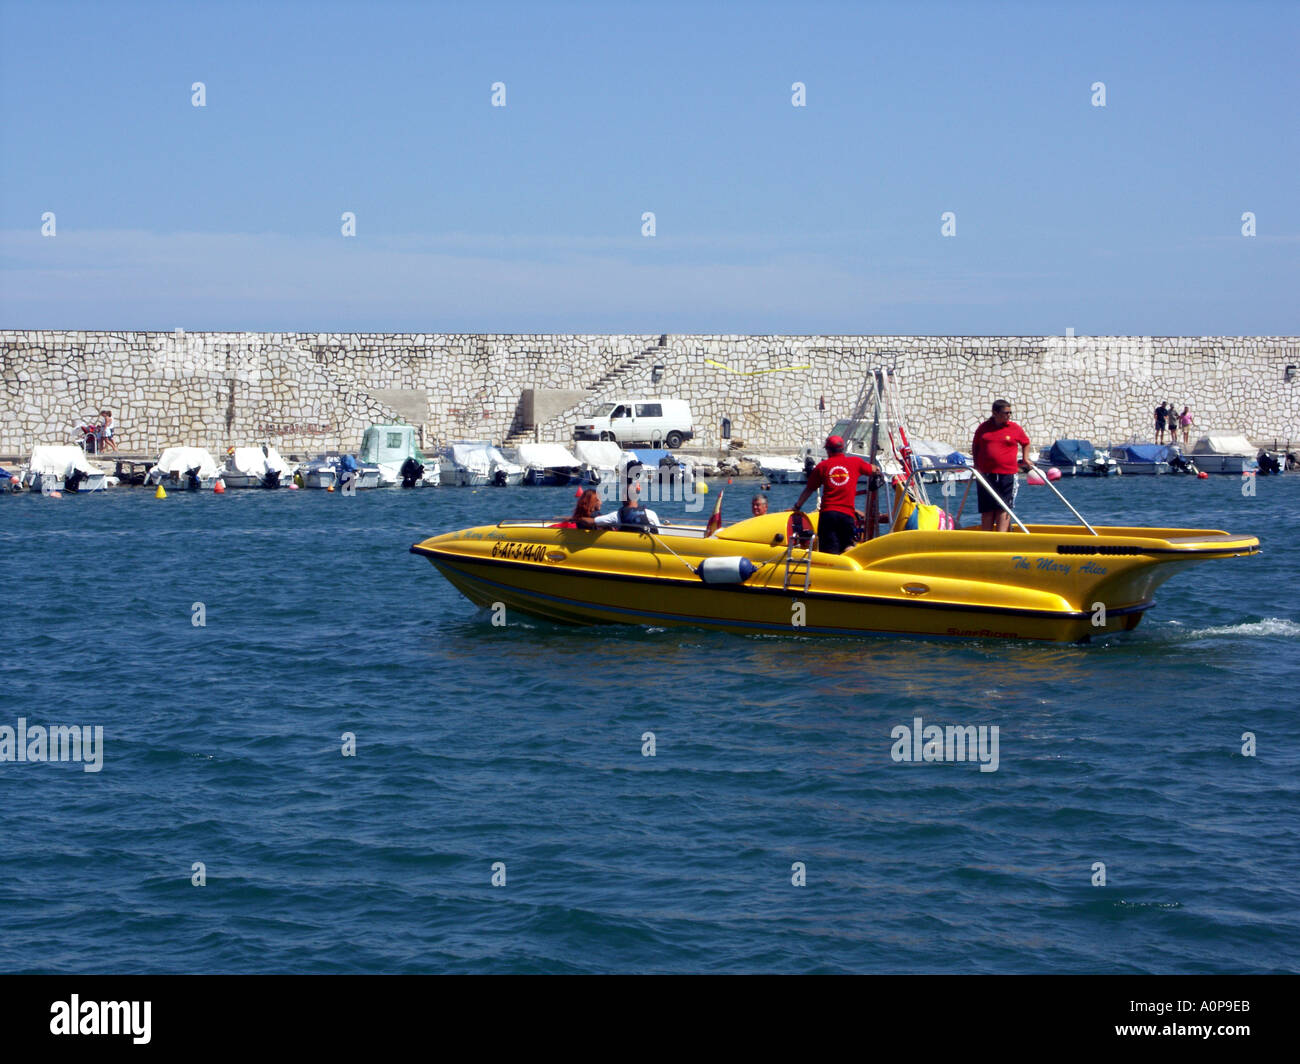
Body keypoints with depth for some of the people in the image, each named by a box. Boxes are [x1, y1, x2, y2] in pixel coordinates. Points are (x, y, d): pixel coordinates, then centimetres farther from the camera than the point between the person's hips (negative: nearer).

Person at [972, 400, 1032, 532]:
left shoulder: (1015, 428, 5)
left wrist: (1025, 459, 10)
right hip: (986, 474, 1)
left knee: (1003, 508, -3)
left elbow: (1026, 443, 22)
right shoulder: (983, 427, 7)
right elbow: (975, 447, 18)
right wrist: (976, 465, 9)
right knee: (987, 509, 5)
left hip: (1007, 474, -1)